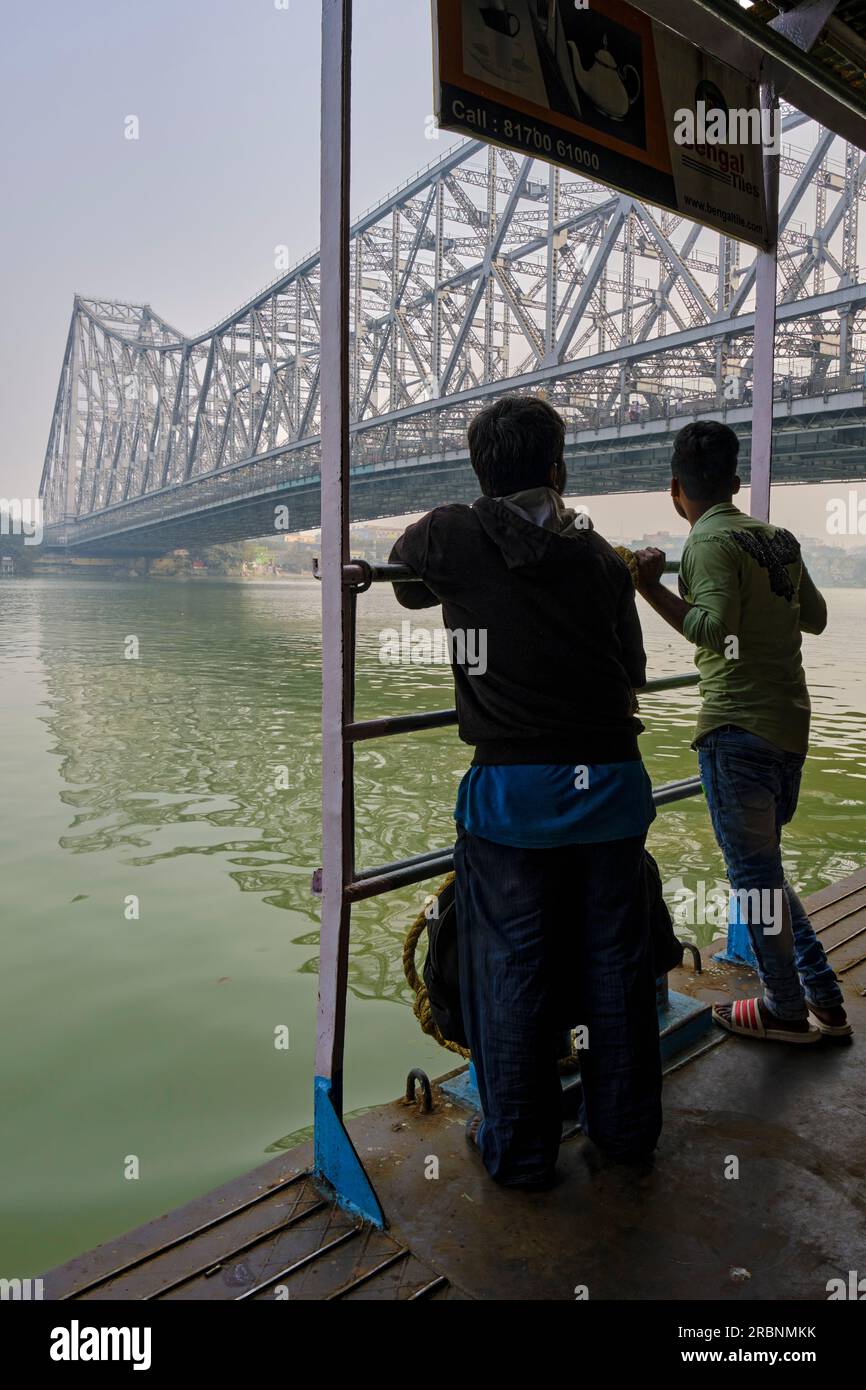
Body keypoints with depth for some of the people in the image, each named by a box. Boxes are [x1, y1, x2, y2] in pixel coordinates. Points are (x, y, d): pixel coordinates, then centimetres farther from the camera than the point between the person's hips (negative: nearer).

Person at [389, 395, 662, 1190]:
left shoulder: (453, 538, -3)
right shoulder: (603, 558, 5)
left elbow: (403, 583, 19)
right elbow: (633, 671, 14)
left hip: (513, 789, -3)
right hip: (612, 781, 4)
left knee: (513, 970, 10)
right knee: (616, 960, 17)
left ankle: (519, 1148, 26)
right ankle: (628, 1129, 35)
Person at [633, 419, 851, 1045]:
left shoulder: (710, 544, -11)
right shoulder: (779, 538, 12)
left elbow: (713, 628, -24)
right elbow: (816, 617, 21)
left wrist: (651, 587, -20)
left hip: (739, 729, -8)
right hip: (791, 723, 9)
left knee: (753, 871, 4)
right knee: (763, 865, 20)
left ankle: (787, 1010, 17)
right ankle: (824, 998, 26)